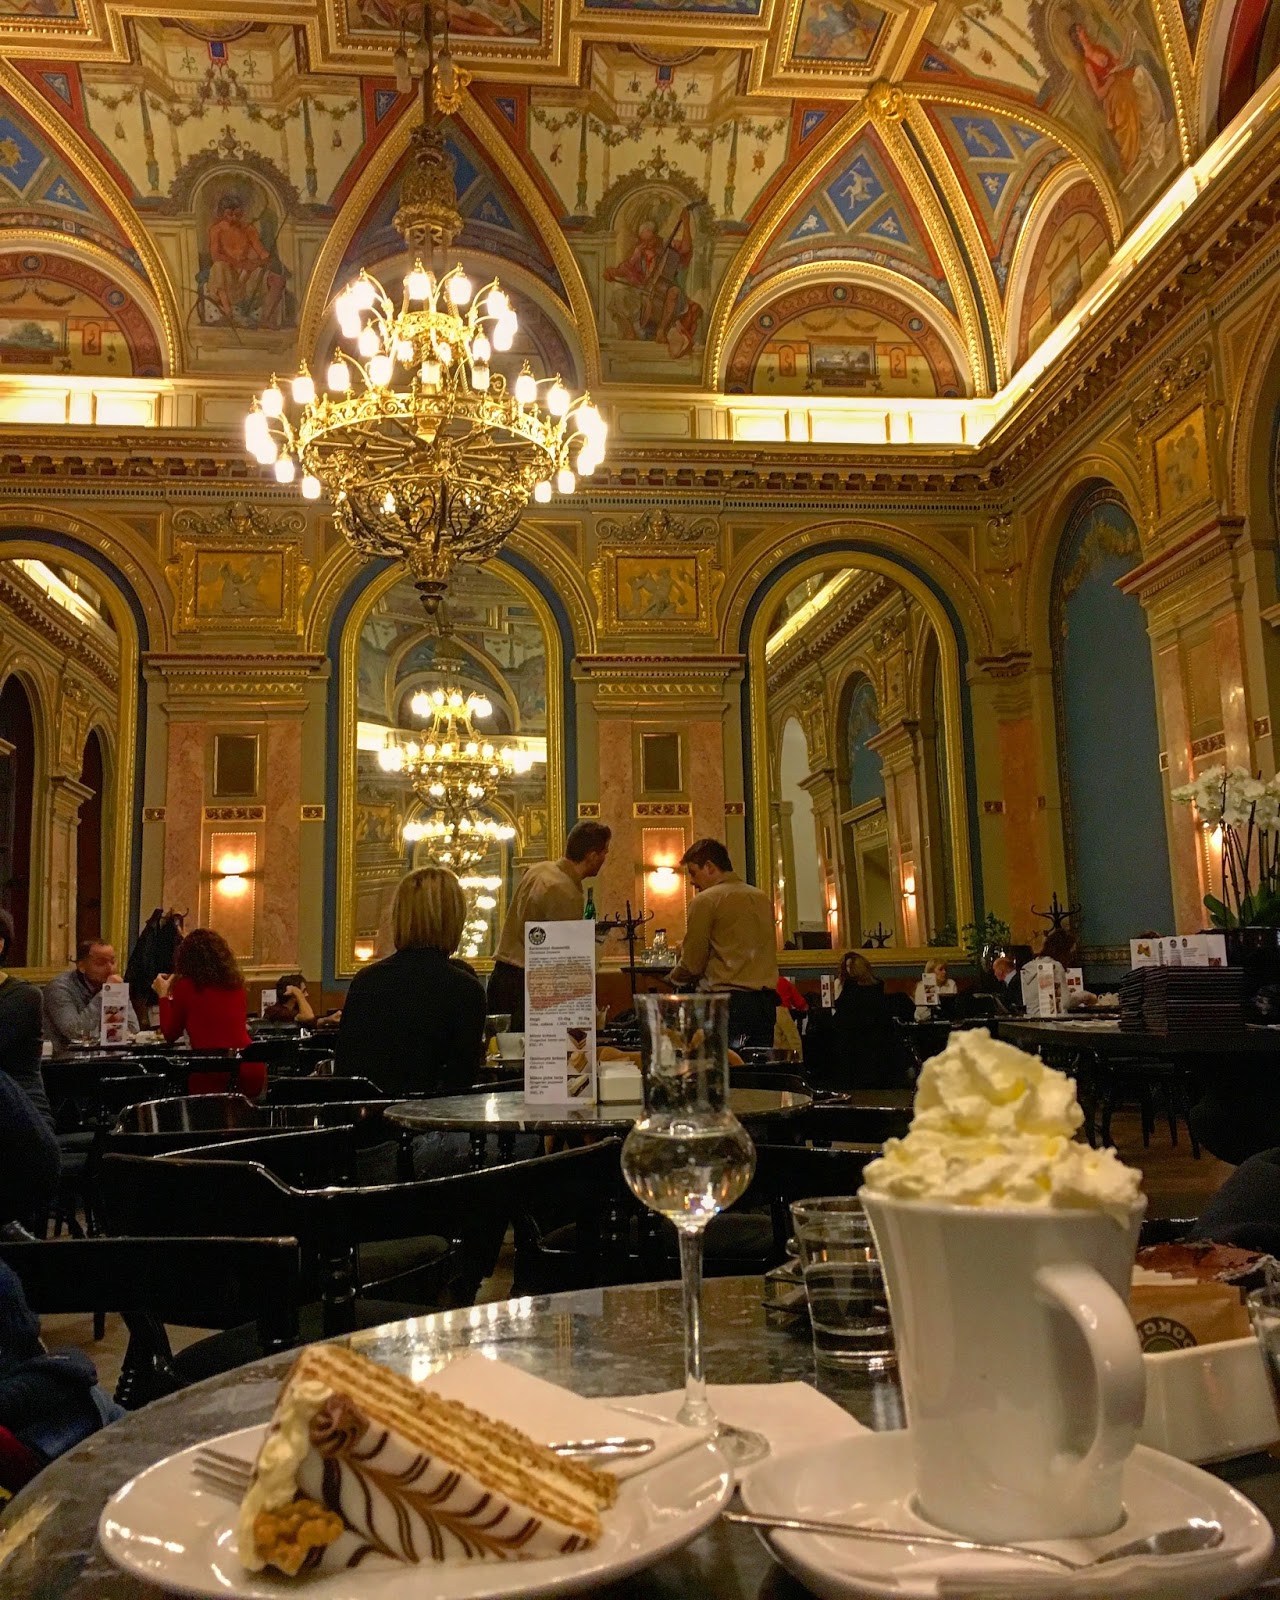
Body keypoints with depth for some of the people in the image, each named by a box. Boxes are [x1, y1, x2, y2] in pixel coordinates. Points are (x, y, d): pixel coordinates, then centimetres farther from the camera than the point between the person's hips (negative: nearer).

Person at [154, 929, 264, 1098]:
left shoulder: (186, 985, 0)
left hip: (211, 1074, -4)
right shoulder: (236, 984, 12)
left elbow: (170, 1035, 9)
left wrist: (164, 995, 20)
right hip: (250, 1070, 4)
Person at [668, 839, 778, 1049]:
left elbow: (692, 963, -3)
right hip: (767, 999, 6)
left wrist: (675, 977, 18)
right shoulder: (762, 898, 15)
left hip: (731, 1000, -6)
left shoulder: (706, 900, -4)